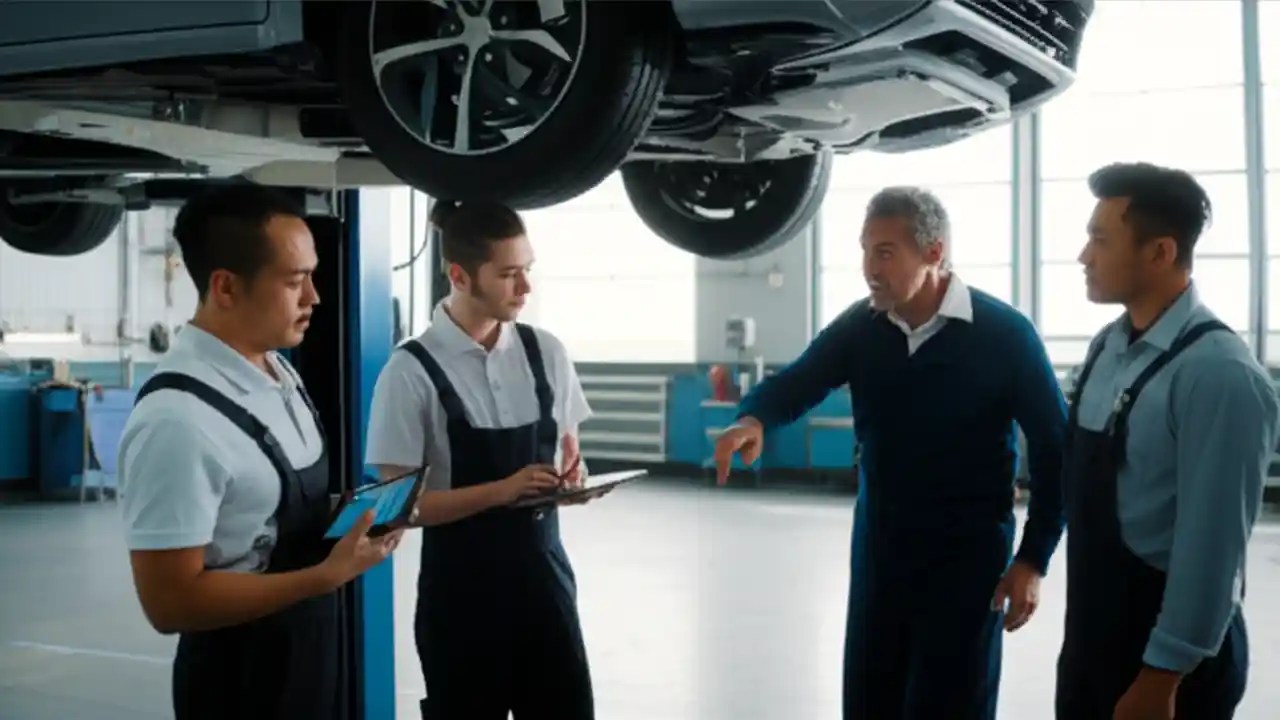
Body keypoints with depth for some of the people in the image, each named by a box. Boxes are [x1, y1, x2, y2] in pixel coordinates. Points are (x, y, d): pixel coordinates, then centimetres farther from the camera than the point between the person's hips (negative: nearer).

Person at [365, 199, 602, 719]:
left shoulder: (546, 352, 2)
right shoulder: (413, 371, -13)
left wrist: (572, 477, -8)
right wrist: (502, 491, -21)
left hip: (542, 570, 4)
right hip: (460, 585, -4)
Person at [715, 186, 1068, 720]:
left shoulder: (1004, 334, -12)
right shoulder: (859, 327, -1)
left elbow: (1054, 450, -7)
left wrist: (1033, 559, -9)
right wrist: (753, 419, -28)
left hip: (966, 555, -4)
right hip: (878, 550, 4)